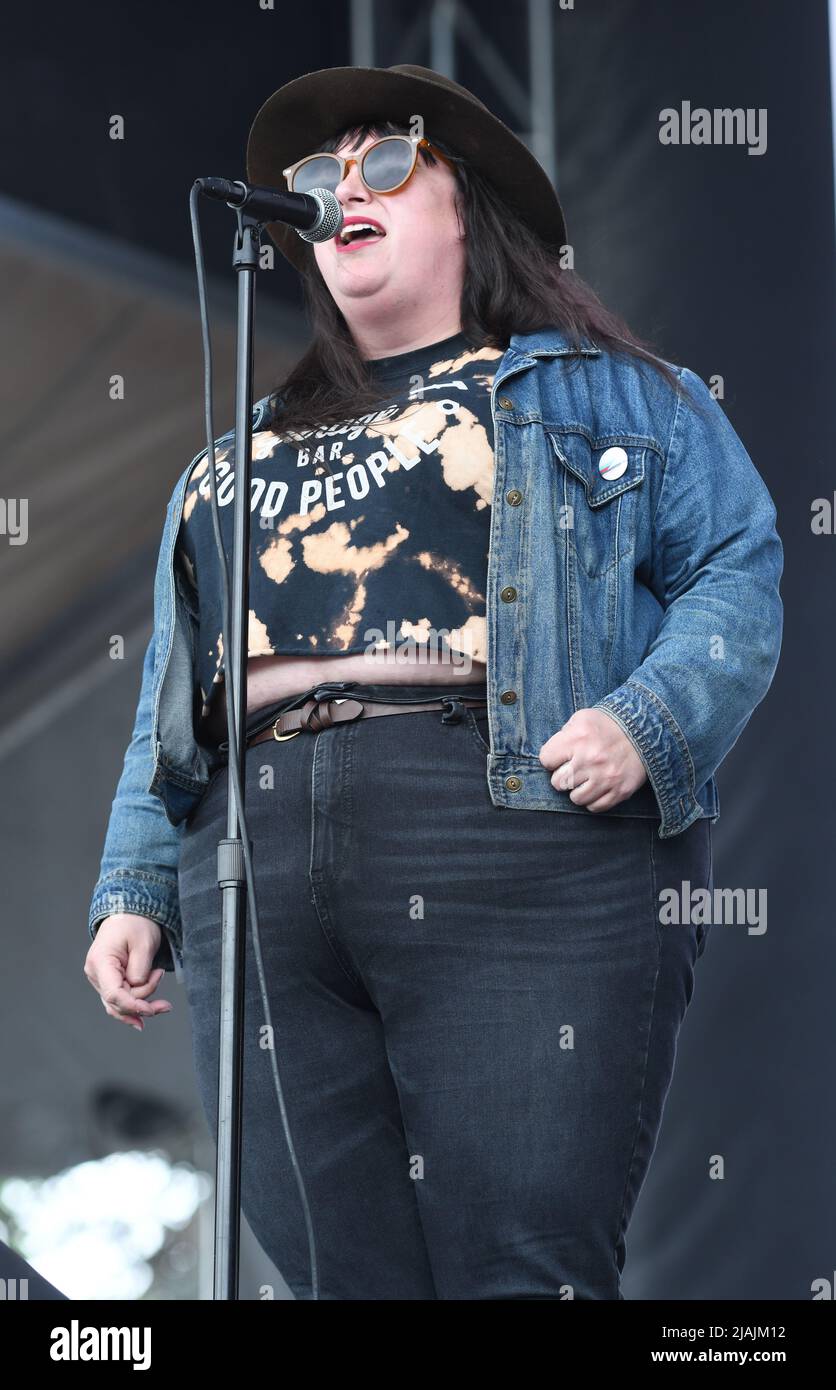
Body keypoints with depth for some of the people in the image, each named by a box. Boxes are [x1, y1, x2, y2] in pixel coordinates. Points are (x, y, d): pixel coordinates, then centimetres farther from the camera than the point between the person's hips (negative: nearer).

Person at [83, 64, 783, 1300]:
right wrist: (132, 893, 15)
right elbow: (173, 703, 27)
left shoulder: (600, 395, 16)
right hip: (262, 896, 5)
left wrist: (648, 723, -13)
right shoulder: (244, 454, 30)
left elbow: (740, 566, 4)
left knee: (523, 1271, -12)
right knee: (341, 1273, -1)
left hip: (527, 867, -4)